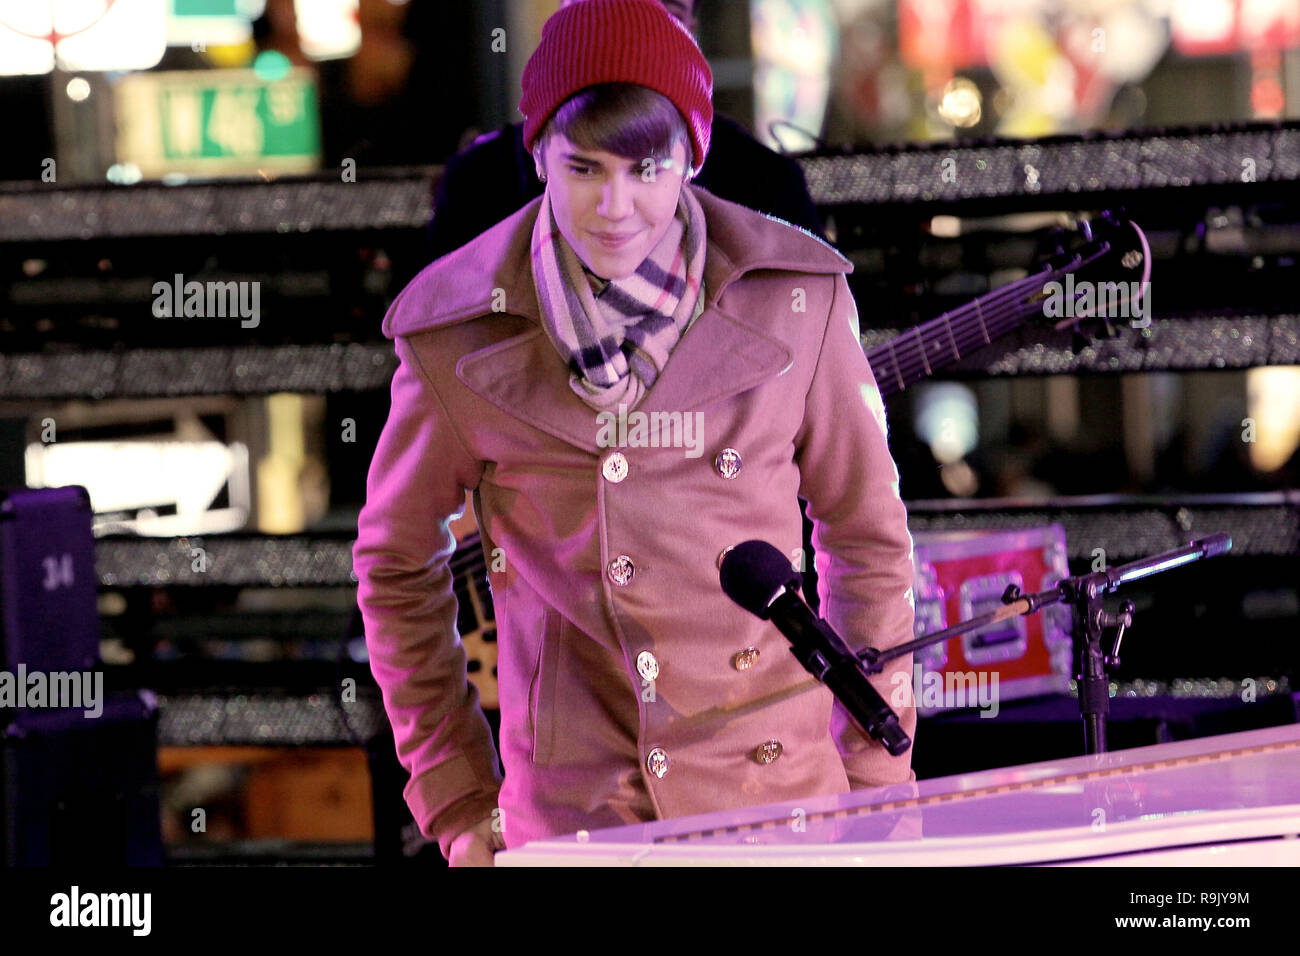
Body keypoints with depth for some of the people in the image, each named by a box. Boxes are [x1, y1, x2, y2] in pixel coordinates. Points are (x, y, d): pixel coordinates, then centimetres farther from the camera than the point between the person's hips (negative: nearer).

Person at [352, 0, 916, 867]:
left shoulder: (793, 299, -4)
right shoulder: (454, 335, -6)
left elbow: (868, 535, 6)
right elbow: (397, 562, 8)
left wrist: (877, 781, 5)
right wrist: (456, 801, 7)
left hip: (776, 791, 1)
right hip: (568, 813, -1)